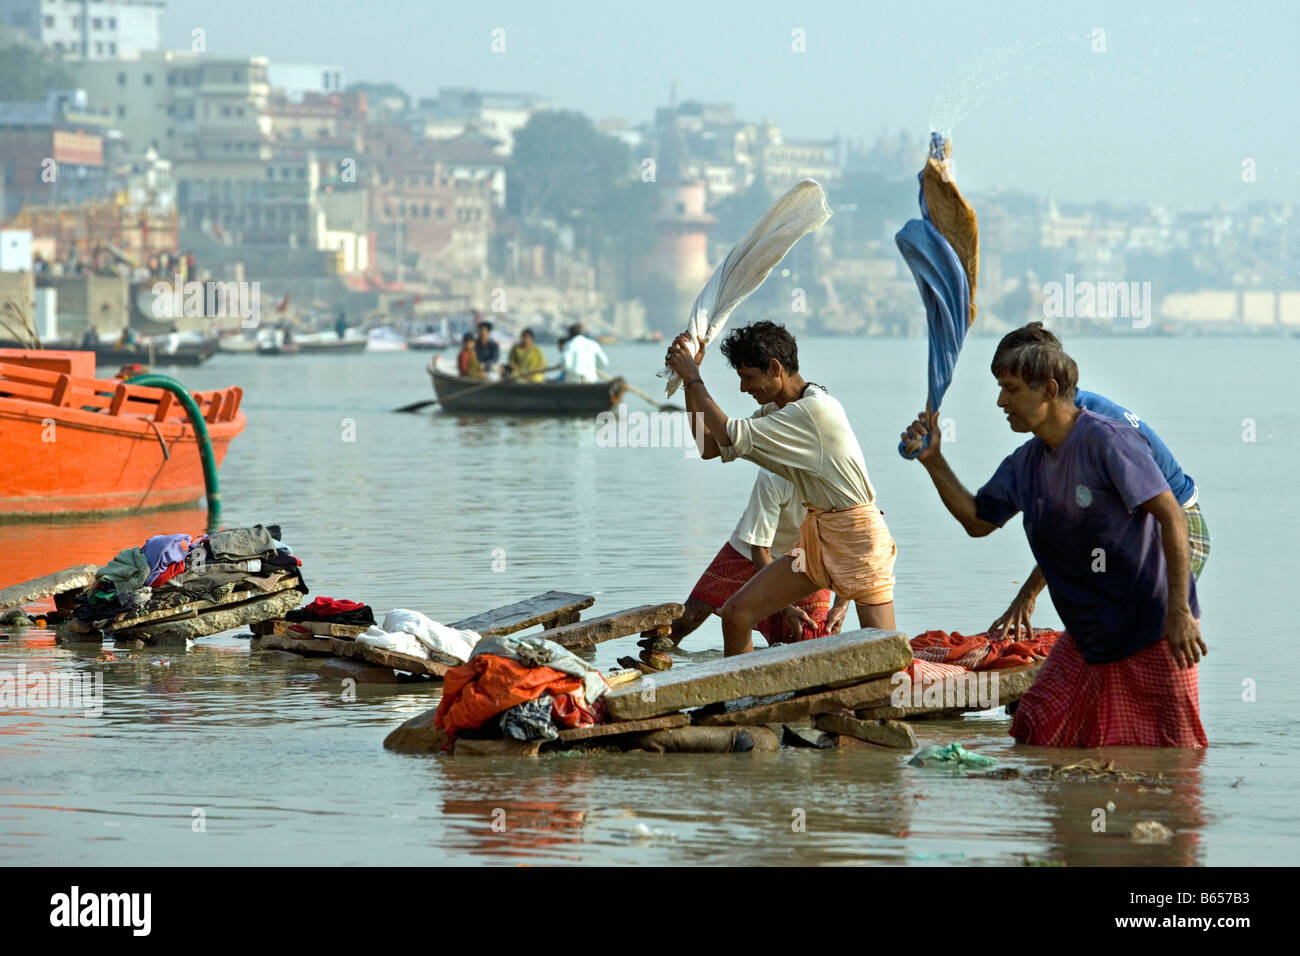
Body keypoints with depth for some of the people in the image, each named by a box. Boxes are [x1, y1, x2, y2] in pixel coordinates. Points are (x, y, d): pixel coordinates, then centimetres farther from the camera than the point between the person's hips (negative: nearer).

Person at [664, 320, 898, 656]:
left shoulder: (816, 409, -21)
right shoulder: (774, 412, 8)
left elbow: (729, 435, -21)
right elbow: (709, 446, 10)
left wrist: (693, 377, -12)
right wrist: (689, 379, 5)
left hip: (857, 535, -8)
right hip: (815, 536, 8)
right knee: (736, 613, -2)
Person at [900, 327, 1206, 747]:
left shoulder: (1107, 440, -17)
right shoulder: (1025, 464, 7)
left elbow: (1173, 518, -20)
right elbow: (977, 521, 21)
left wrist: (1179, 611, -24)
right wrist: (933, 462, 8)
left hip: (1152, 632, -8)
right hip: (1087, 634, 8)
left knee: (1174, 756, -6)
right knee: (1036, 736, 4)